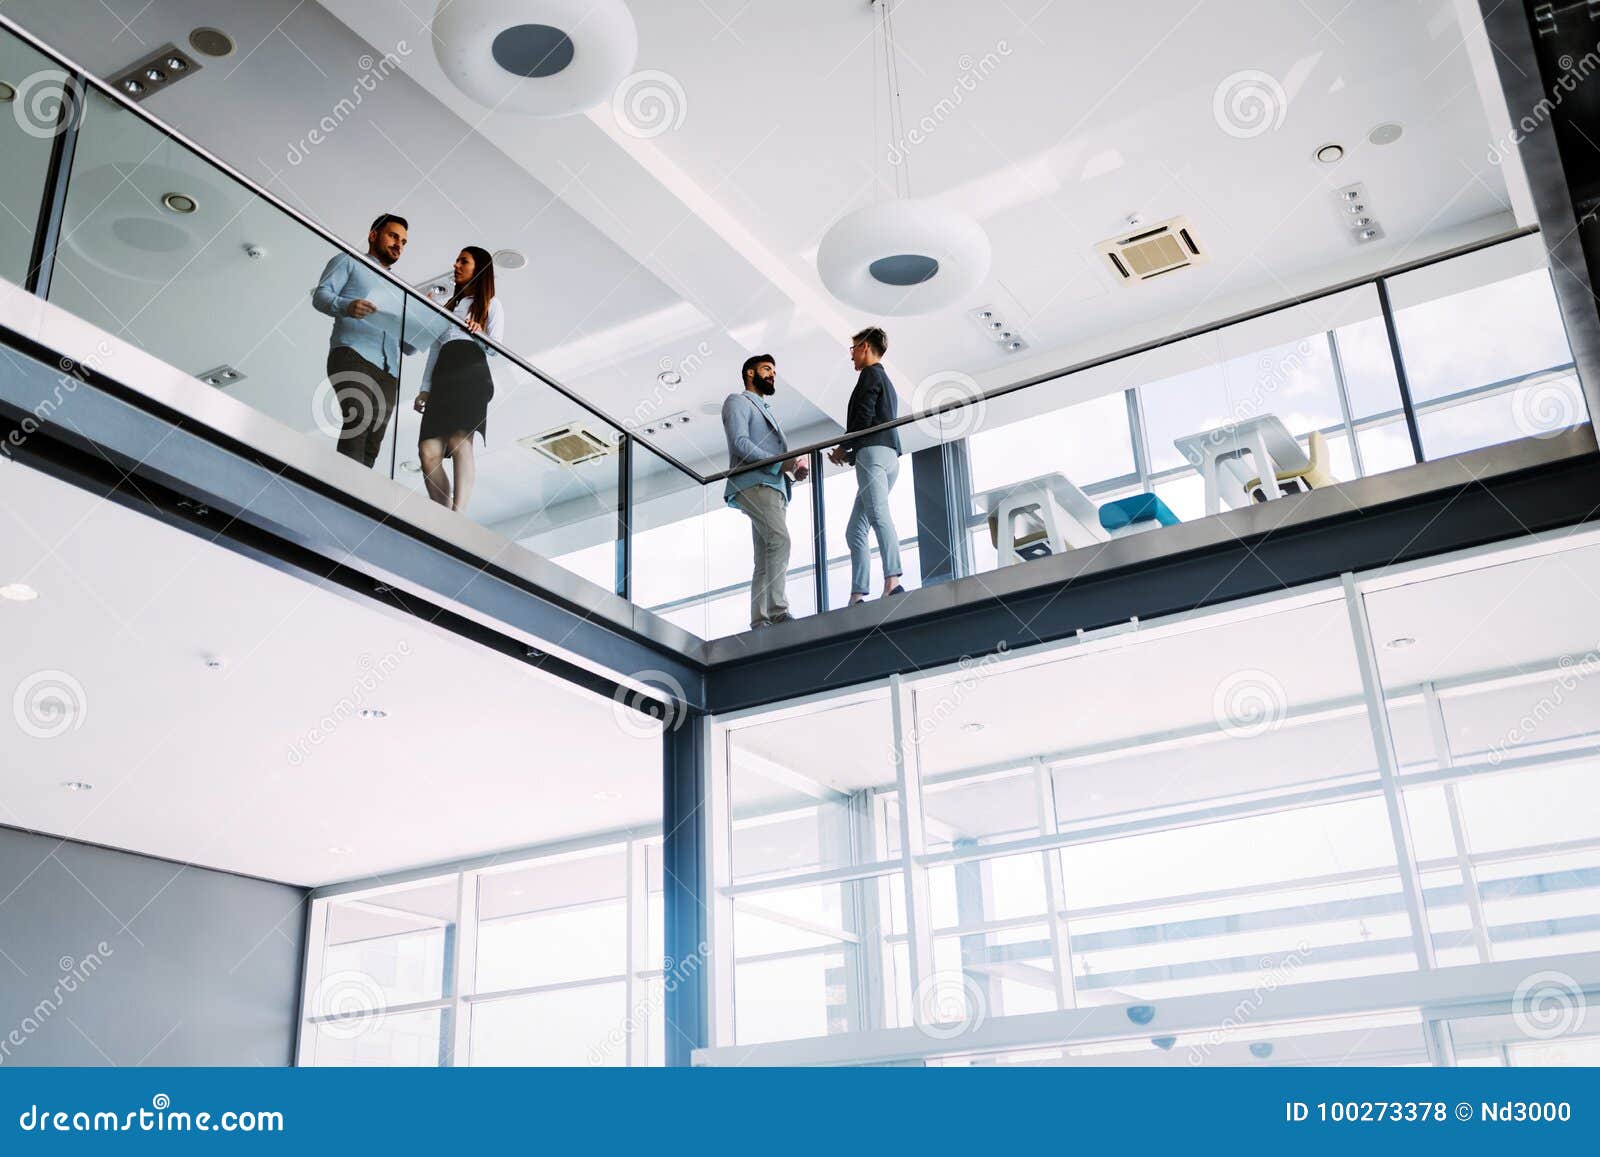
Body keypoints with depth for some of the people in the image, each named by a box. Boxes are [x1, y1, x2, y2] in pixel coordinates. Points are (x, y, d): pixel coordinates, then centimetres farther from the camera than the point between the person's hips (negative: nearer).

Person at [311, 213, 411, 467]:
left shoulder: (400, 289, 38)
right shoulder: (348, 262, 21)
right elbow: (321, 295, 4)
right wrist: (346, 306, -17)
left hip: (389, 372, 6)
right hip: (354, 355, -6)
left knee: (370, 448, -9)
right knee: (356, 425, -28)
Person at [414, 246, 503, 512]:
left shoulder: (490, 304, 17)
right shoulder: (449, 305, 33)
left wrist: (478, 335, -17)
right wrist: (425, 389, 17)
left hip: (472, 373, -5)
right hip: (443, 377, 5)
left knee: (459, 441, -25)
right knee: (428, 451, -12)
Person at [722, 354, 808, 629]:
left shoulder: (765, 410, 35)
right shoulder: (738, 401, 8)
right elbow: (739, 443, -10)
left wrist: (795, 467, 4)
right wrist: (778, 462, -16)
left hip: (774, 486, 9)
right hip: (754, 483, -9)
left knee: (765, 561, 0)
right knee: (779, 539, -27)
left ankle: (760, 620, -5)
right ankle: (777, 610, -35)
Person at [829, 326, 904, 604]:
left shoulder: (871, 374, 3)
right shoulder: (886, 381, 32)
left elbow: (863, 417, -11)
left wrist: (842, 447, 1)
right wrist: (849, 455, 21)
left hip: (873, 453, -10)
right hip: (889, 457, 10)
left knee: (879, 515, -25)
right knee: (855, 531, 5)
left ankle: (892, 582, -41)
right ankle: (857, 596, -3)